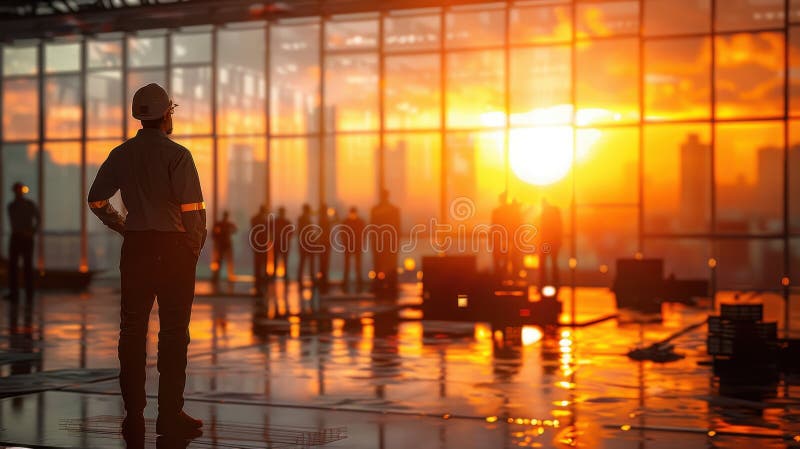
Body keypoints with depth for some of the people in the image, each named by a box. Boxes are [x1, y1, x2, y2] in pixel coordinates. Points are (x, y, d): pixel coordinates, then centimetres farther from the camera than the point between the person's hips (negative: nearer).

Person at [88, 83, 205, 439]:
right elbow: (192, 209, -13)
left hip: (135, 248, 5)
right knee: (173, 332, 1)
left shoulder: (121, 154, 6)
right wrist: (195, 247, 0)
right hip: (173, 248, -5)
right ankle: (170, 415, 3)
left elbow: (96, 200, 9)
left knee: (132, 330, 9)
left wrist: (123, 228, 16)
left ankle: (133, 415, 13)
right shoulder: (177, 155, -10)